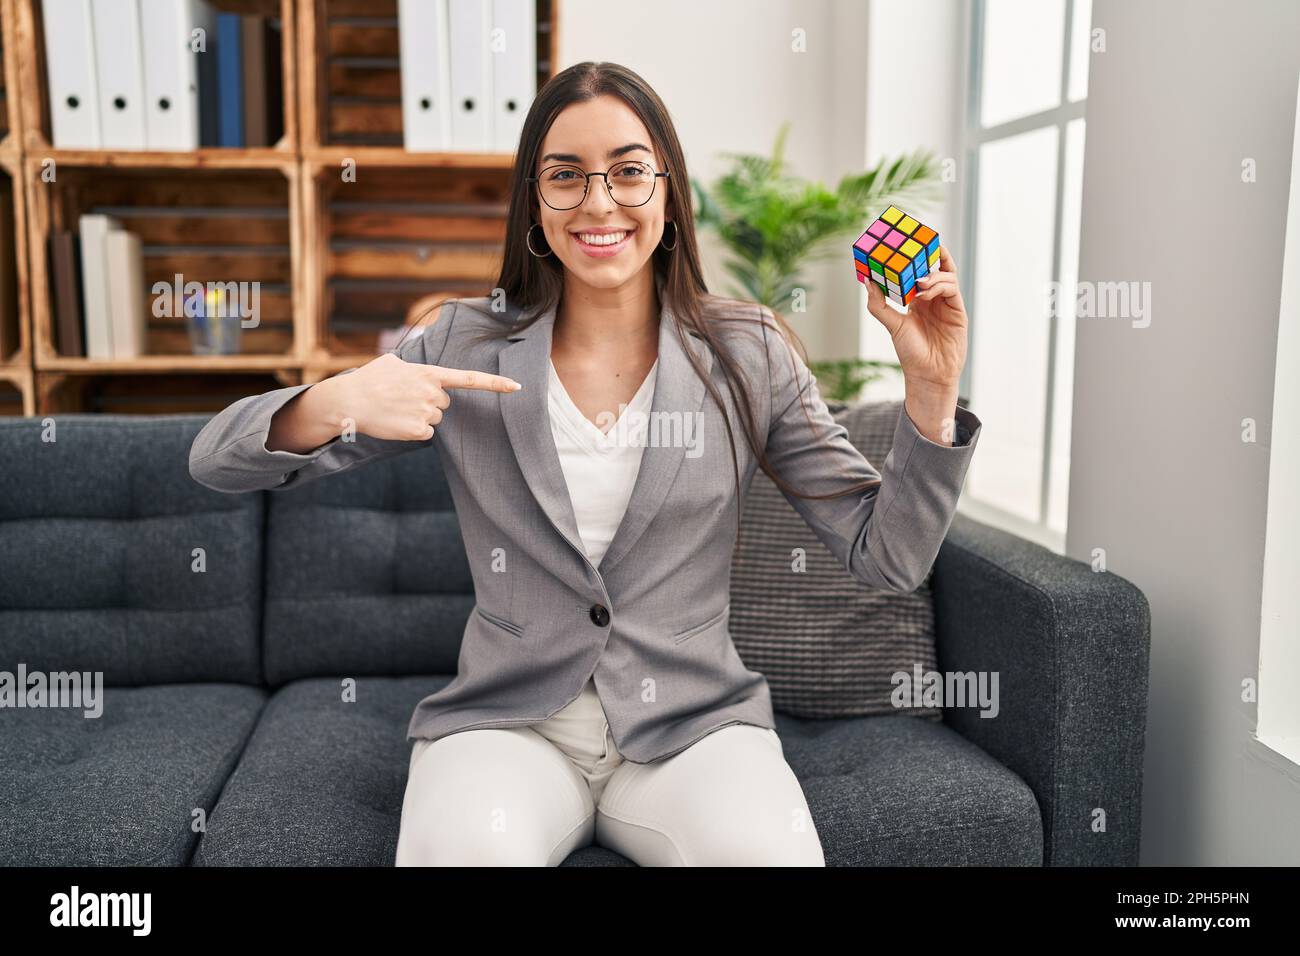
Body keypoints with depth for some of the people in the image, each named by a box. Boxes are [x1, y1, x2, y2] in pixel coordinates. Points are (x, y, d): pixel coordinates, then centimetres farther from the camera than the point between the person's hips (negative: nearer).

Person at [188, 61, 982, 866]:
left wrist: (932, 390, -14)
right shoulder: (463, 347, -1)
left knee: (768, 851, -29)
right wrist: (333, 404, -25)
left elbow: (889, 557, 1)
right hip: (506, 720, 0)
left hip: (693, 720, 1)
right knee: (461, 848, -31)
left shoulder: (748, 356, 0)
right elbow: (218, 464, -3)